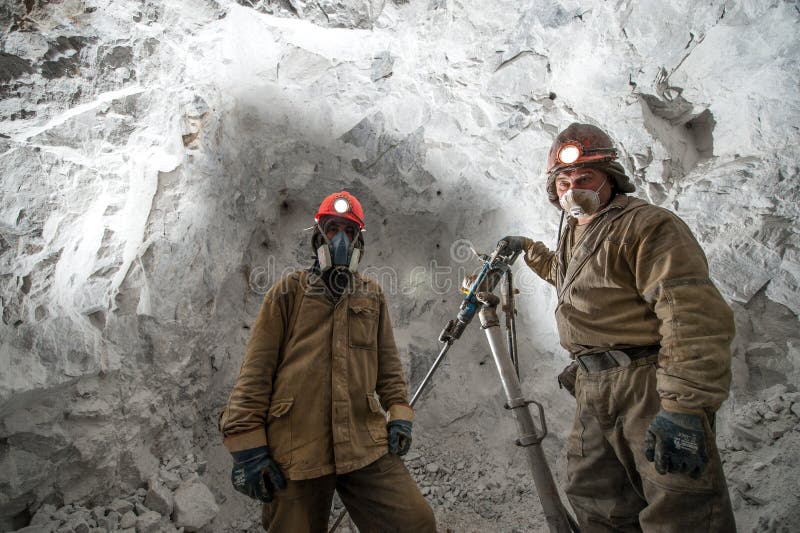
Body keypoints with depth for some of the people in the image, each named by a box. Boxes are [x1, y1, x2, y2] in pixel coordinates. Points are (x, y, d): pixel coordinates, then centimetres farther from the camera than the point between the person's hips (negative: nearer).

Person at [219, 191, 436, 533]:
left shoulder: (372, 297, 16)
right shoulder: (288, 292, 6)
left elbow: (387, 362, 17)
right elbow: (256, 369, 1)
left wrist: (399, 414, 3)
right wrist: (247, 445, -5)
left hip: (366, 446, 2)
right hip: (296, 450, -1)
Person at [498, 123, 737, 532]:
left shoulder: (648, 226, -11)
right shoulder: (573, 234, 19)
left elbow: (693, 316, -22)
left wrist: (683, 407, -29)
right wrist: (528, 250, 42)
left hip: (648, 390, -9)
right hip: (594, 391, 9)